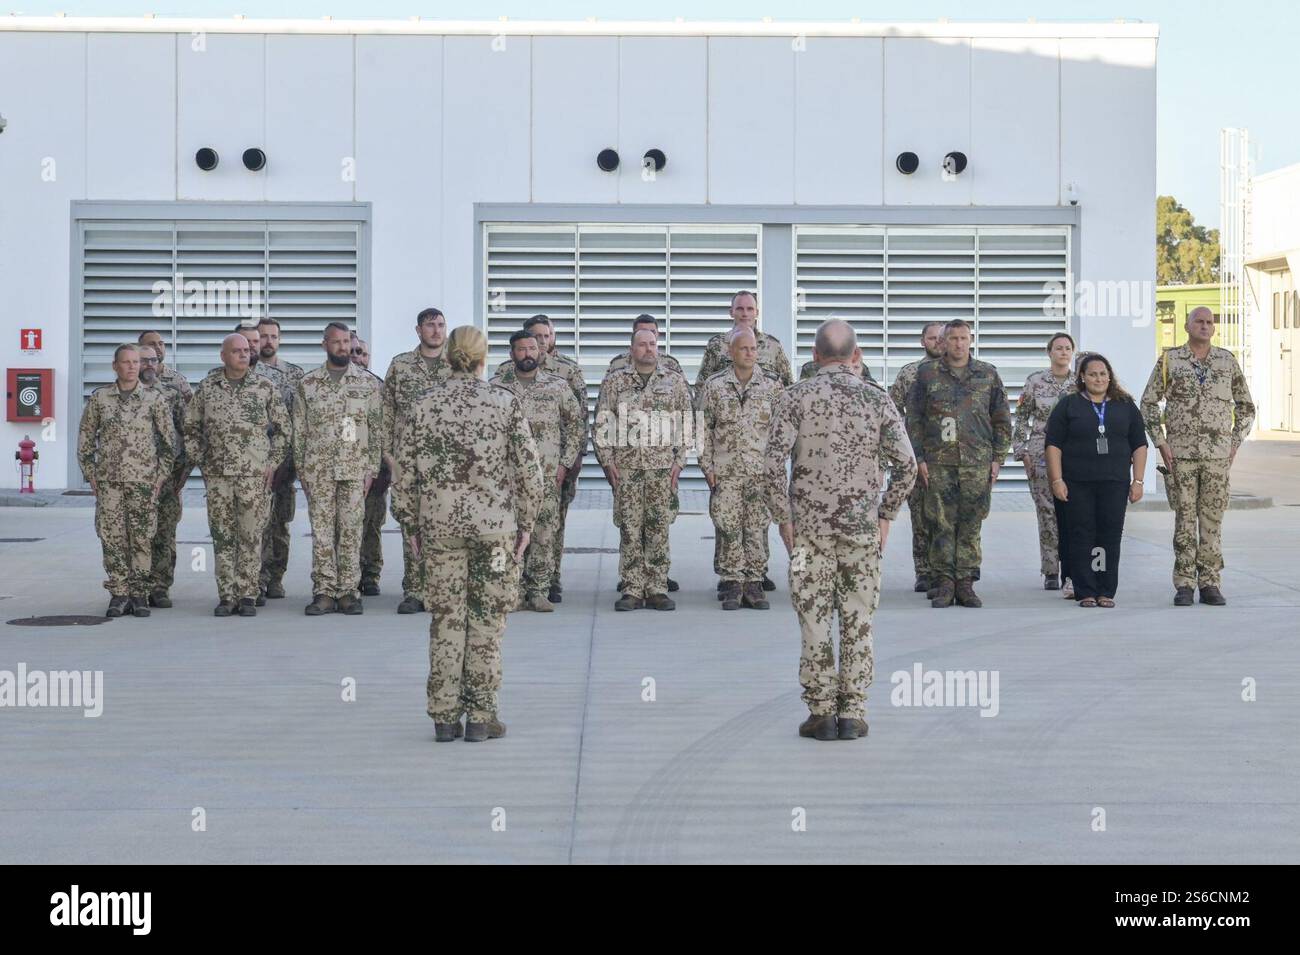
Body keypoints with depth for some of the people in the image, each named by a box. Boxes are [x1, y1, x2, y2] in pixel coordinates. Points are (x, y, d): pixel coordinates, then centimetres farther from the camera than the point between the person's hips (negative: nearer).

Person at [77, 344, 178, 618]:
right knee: (112, 538, 0)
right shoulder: (99, 398, 4)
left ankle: (139, 595, 8)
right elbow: (85, 439, 11)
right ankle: (118, 595, 8)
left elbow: (170, 440, 4)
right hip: (108, 482, 1)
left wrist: (161, 475, -2)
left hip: (144, 481, -1)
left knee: (142, 540, 0)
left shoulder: (155, 398, 1)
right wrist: (91, 475, 5)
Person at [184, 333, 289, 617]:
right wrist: (201, 462, 7)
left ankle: (248, 596, 6)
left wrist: (273, 463, 1)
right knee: (222, 537, 4)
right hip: (218, 476, 1)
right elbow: (191, 427, 14)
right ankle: (227, 596, 10)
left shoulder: (265, 387, 3)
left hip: (255, 476, -1)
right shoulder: (206, 388, 6)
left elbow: (283, 427, 8)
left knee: (251, 536, 0)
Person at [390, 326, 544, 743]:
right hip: (495, 524, -1)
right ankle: (480, 716, 9)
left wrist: (413, 524, 11)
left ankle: (445, 717, 10)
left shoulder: (423, 404, 1)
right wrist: (526, 522, 6)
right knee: (487, 620, 6)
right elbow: (529, 468, -3)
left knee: (446, 619, 8)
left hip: (440, 524, 1)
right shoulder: (505, 403, -3)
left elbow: (404, 469, 2)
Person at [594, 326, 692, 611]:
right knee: (629, 528, -1)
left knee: (659, 528, 1)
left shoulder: (676, 382, 9)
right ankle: (632, 590, 4)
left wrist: (679, 461, -1)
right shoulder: (615, 382, 7)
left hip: (663, 466, 0)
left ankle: (658, 589, 7)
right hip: (626, 465, 0)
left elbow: (686, 424, 7)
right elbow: (602, 423, 5)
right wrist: (607, 460, -2)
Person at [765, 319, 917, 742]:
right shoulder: (878, 399, 2)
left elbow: (774, 463, -11)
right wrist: (885, 515, 7)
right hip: (862, 527, 1)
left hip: (810, 524, -1)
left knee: (814, 620, 5)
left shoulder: (796, 397, -3)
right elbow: (906, 465, -2)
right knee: (858, 621, 7)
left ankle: (821, 713, 6)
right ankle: (852, 714, 7)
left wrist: (784, 520, -2)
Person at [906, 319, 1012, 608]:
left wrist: (998, 459, 5)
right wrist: (919, 458, -1)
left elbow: (1002, 420, 13)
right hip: (938, 462, -1)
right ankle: (943, 584, 2)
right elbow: (913, 419, 6)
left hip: (977, 463, 1)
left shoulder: (988, 374, 10)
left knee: (971, 525, 2)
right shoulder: (927, 373, 6)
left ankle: (965, 584, 8)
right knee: (941, 524, -3)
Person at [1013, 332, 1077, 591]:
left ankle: (1070, 571, 6)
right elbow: (1021, 418, 6)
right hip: (1041, 456, -1)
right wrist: (1022, 451, -1)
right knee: (1047, 514, -2)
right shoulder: (1035, 381, 3)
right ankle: (1050, 573, 6)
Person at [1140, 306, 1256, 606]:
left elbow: (1246, 407, 15)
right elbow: (1149, 403, 7)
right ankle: (1184, 585, 6)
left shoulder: (1228, 361, 8)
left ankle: (1210, 584, 9)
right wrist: (1160, 443, -1)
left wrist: (1235, 443, 5)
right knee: (1184, 520, 1)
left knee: (1213, 520, 3)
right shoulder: (1169, 360, 3)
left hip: (1218, 456, 1)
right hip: (1181, 455, -1)